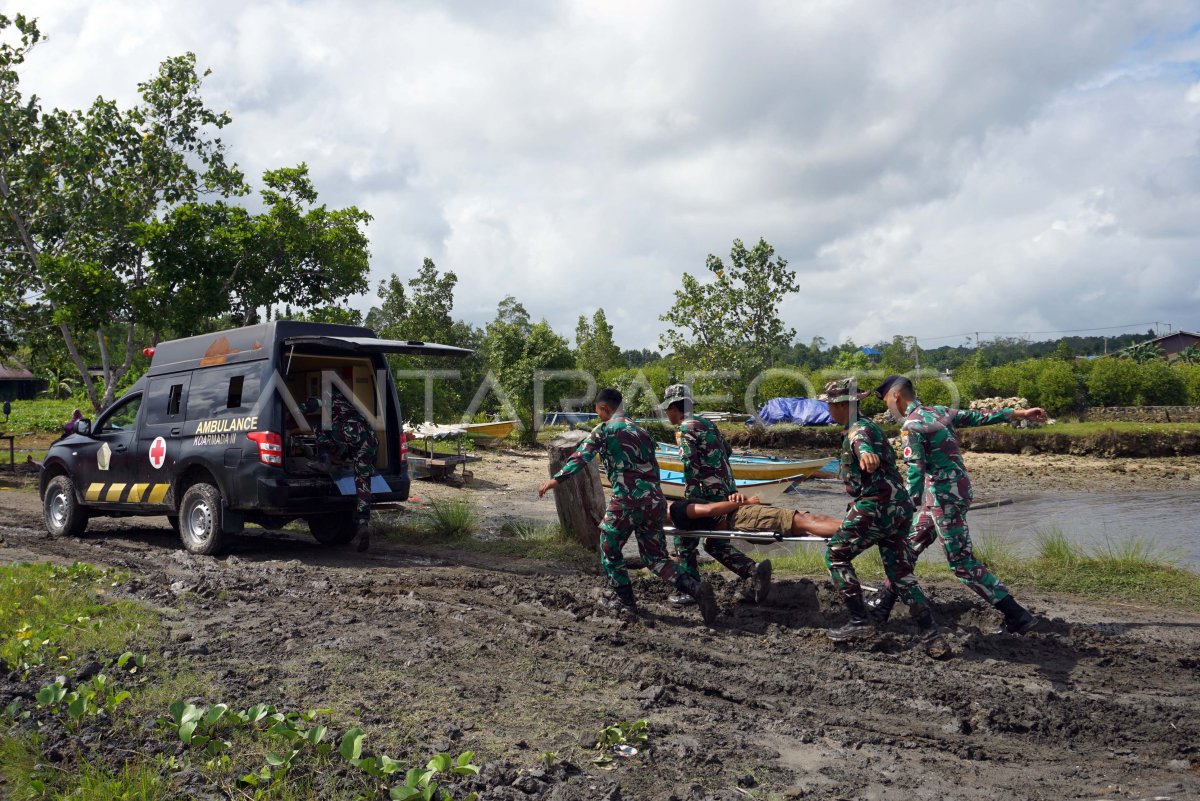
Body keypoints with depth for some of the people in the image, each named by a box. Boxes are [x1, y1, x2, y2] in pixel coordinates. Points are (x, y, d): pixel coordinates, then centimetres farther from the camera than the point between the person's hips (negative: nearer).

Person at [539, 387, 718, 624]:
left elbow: (582, 456, -8)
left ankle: (625, 599, 21)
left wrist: (556, 479, -13)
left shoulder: (604, 429, 4)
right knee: (655, 557, 11)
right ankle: (695, 587, -8)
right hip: (655, 499, 6)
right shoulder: (641, 431, 24)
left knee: (610, 549, 17)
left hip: (627, 498, -6)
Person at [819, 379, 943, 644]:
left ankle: (860, 620, -2)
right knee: (899, 570, 10)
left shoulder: (858, 429, -9)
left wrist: (866, 453, -60)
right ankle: (929, 631, 5)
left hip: (877, 506, -10)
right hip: (899, 506, 10)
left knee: (836, 554, 2)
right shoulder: (869, 426, 23)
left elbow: (862, 442, -36)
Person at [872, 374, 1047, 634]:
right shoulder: (939, 411, 10)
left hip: (944, 499, -10)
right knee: (908, 547, 14)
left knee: (962, 563, -4)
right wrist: (1019, 413, 16)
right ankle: (882, 606, 22)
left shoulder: (911, 427, -16)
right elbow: (979, 416, 11)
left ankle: (1017, 616, 0)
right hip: (956, 492, 10)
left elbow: (915, 471, -24)